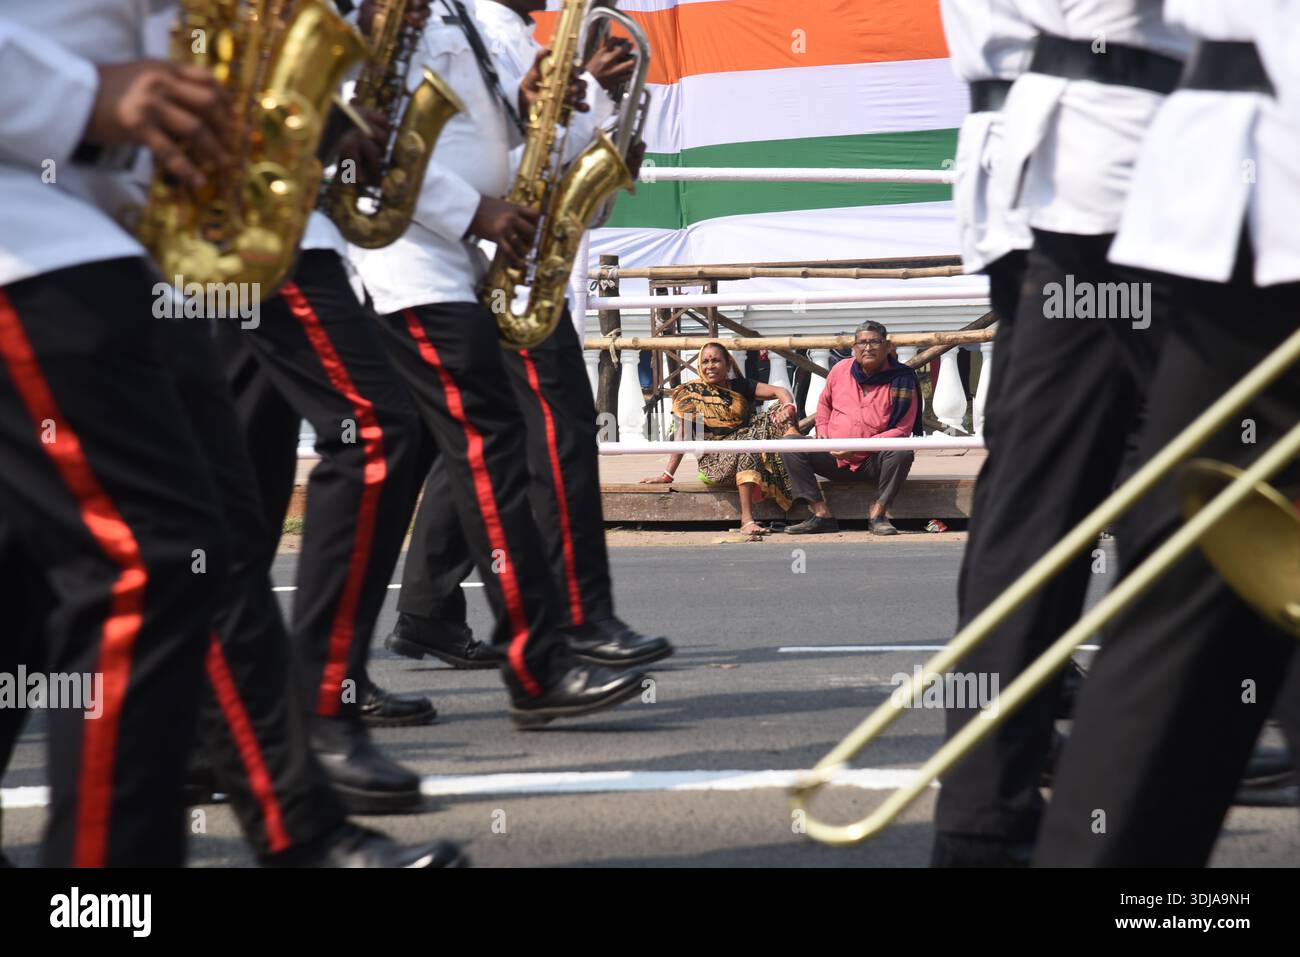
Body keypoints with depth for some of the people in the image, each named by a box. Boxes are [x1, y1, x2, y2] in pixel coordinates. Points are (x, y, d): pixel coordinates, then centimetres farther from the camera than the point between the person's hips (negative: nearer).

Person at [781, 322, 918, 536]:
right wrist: (822, 432, 3)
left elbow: (901, 430, -13)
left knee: (902, 453, -35)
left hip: (873, 463, -4)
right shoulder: (840, 370, 4)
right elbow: (824, 404, 23)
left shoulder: (901, 380, -9)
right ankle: (822, 515, -22)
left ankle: (878, 513, -20)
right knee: (789, 445, -17)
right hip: (835, 460, 4)